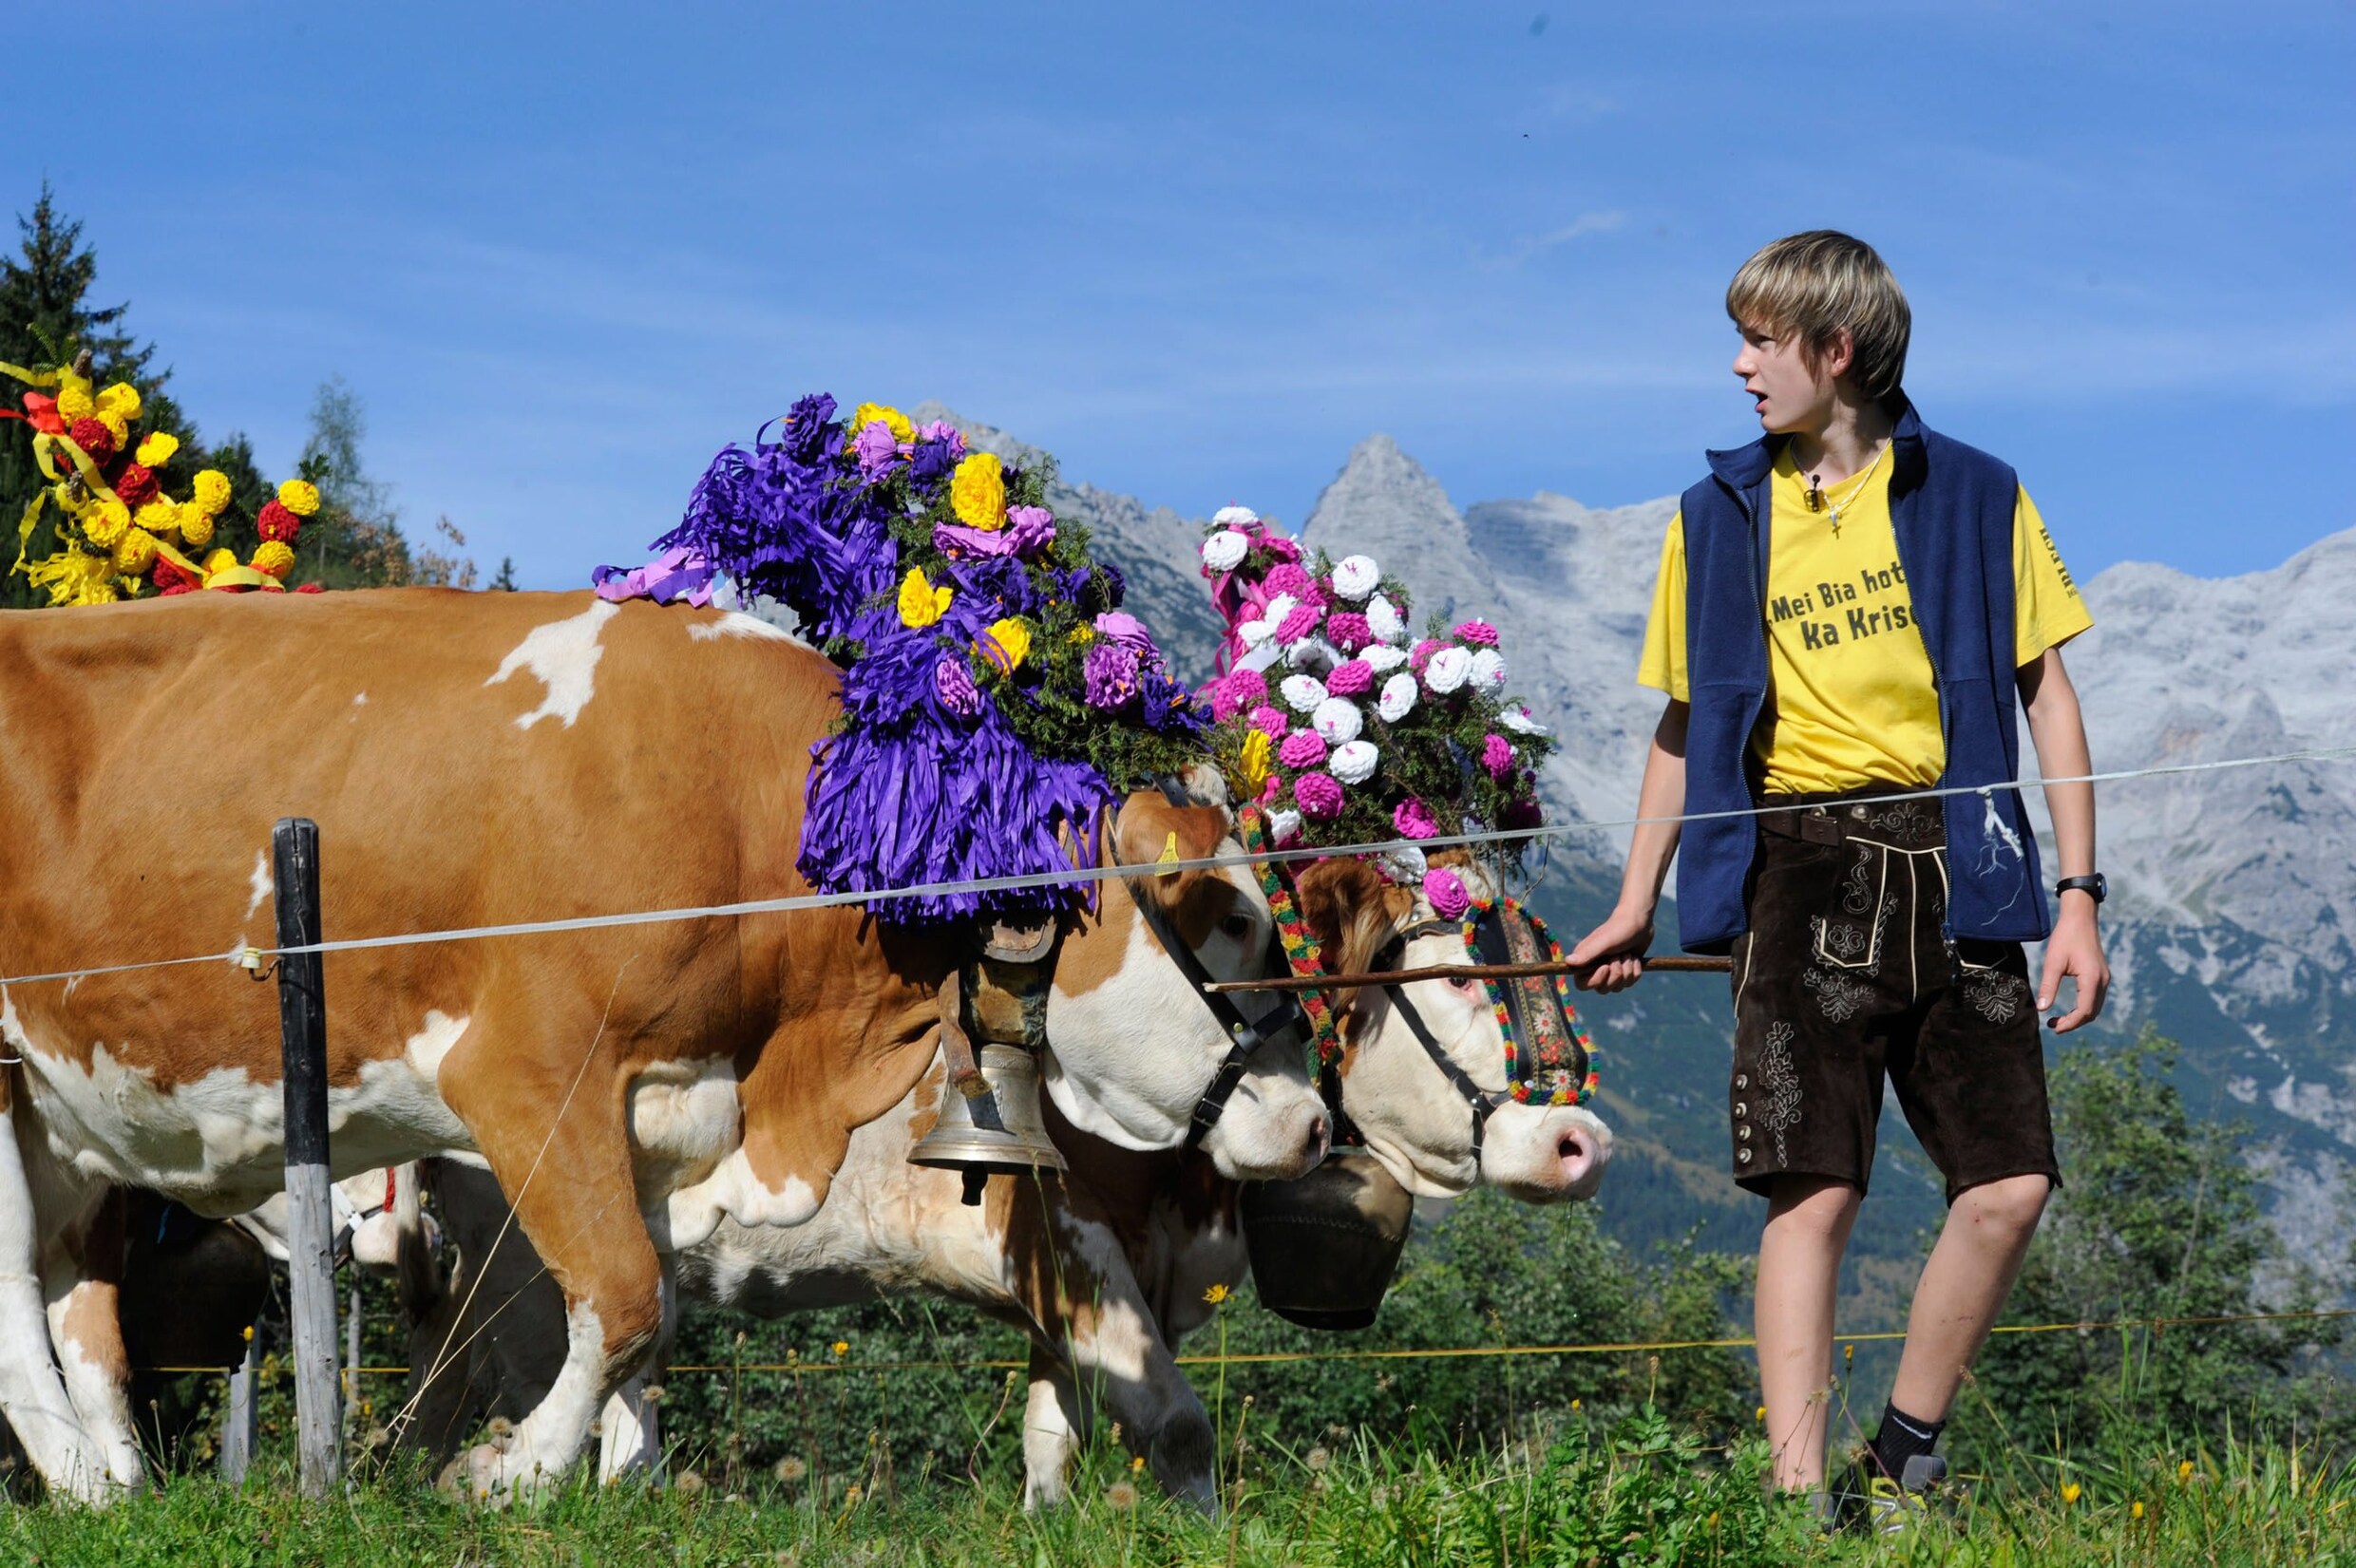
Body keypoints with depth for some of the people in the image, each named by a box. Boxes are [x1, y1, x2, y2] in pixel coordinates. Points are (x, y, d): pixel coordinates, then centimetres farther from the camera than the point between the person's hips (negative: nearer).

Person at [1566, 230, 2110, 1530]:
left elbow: (2046, 697, 7)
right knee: (1815, 1190, -9)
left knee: (2008, 1186, -4)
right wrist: (1635, 907, 14)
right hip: (1800, 870, 0)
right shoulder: (1720, 518, 10)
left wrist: (2077, 897, 0)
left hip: (1950, 873, 0)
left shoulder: (1974, 497, 6)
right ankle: (1798, 1497, -8)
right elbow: (1686, 726, 18)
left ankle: (1901, 1463, 13)